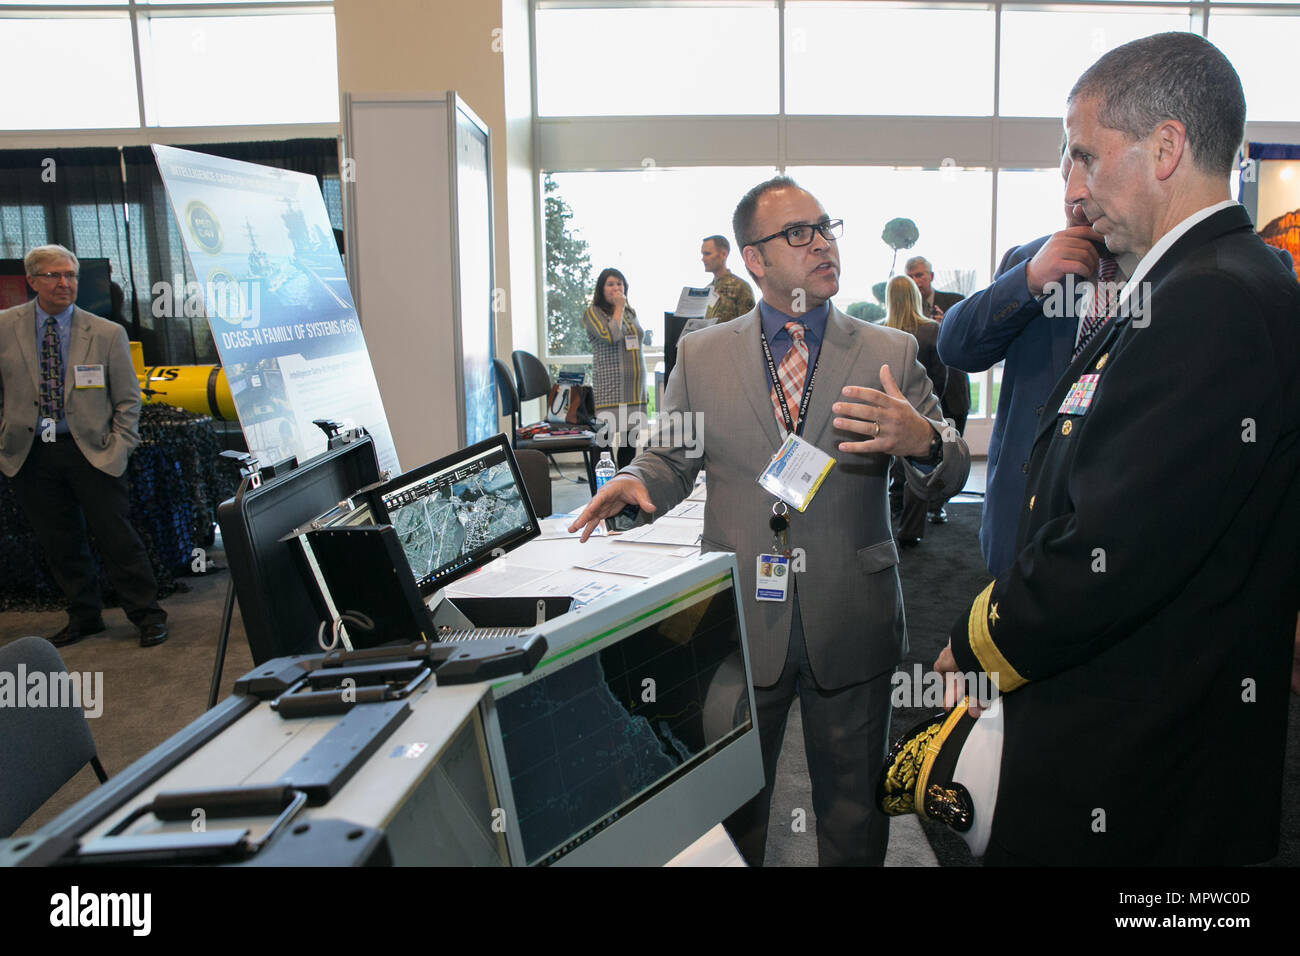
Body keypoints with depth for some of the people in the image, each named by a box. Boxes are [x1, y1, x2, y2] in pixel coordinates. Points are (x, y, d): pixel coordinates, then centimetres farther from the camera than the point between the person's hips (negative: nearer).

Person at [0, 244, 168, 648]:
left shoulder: (108, 333, -1)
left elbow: (128, 398, 4)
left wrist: (118, 448, -3)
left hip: (92, 451, -2)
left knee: (116, 536, -1)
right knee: (59, 543, 10)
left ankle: (147, 615, 11)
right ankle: (84, 618, 25)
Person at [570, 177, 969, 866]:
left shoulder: (891, 353, 0)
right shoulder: (701, 354, 2)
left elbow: (948, 475, -3)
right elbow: (675, 457, 7)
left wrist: (922, 442, -27)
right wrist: (637, 481, -17)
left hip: (851, 623, 0)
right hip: (740, 620, 0)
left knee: (853, 809, 18)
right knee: (732, 804, 18)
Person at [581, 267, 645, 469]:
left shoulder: (630, 312, 18)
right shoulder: (593, 313, -1)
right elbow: (610, 336, -19)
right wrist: (618, 308, -7)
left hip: (634, 386, 6)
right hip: (609, 388, -6)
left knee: (630, 437, 9)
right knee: (604, 437, -11)